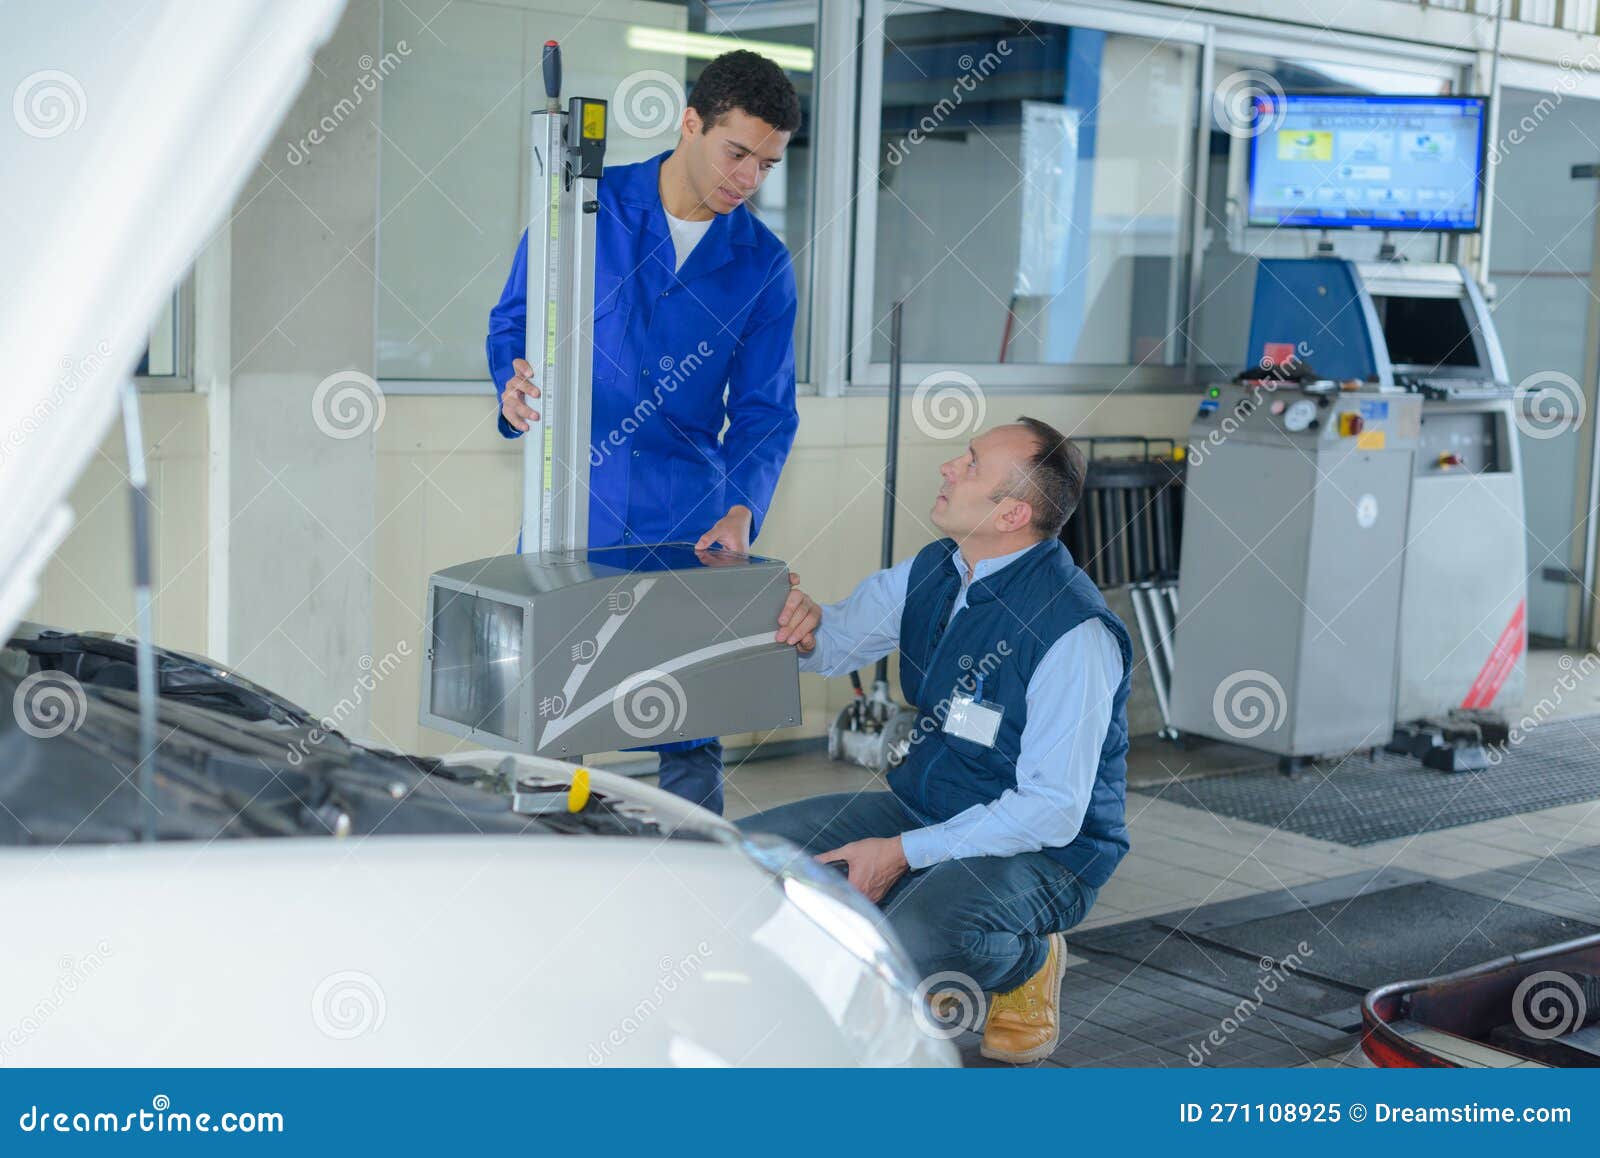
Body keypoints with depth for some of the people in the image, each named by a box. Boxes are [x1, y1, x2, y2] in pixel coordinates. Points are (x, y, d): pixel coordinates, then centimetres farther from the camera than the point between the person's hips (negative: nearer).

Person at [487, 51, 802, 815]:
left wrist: (742, 509, -13)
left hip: (688, 521, 1)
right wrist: (515, 386, -15)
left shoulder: (763, 264, 5)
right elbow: (513, 321, 7)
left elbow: (764, 409, 4)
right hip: (571, 507, -1)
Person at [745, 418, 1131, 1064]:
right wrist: (806, 626, -11)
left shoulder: (1074, 631, -25)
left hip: (1038, 850, -7)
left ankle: (1026, 960, 0)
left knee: (905, 952, -35)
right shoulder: (931, 573, -1)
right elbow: (837, 643, 15)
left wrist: (903, 853, -24)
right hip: (922, 811, 7)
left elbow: (1052, 811, -25)